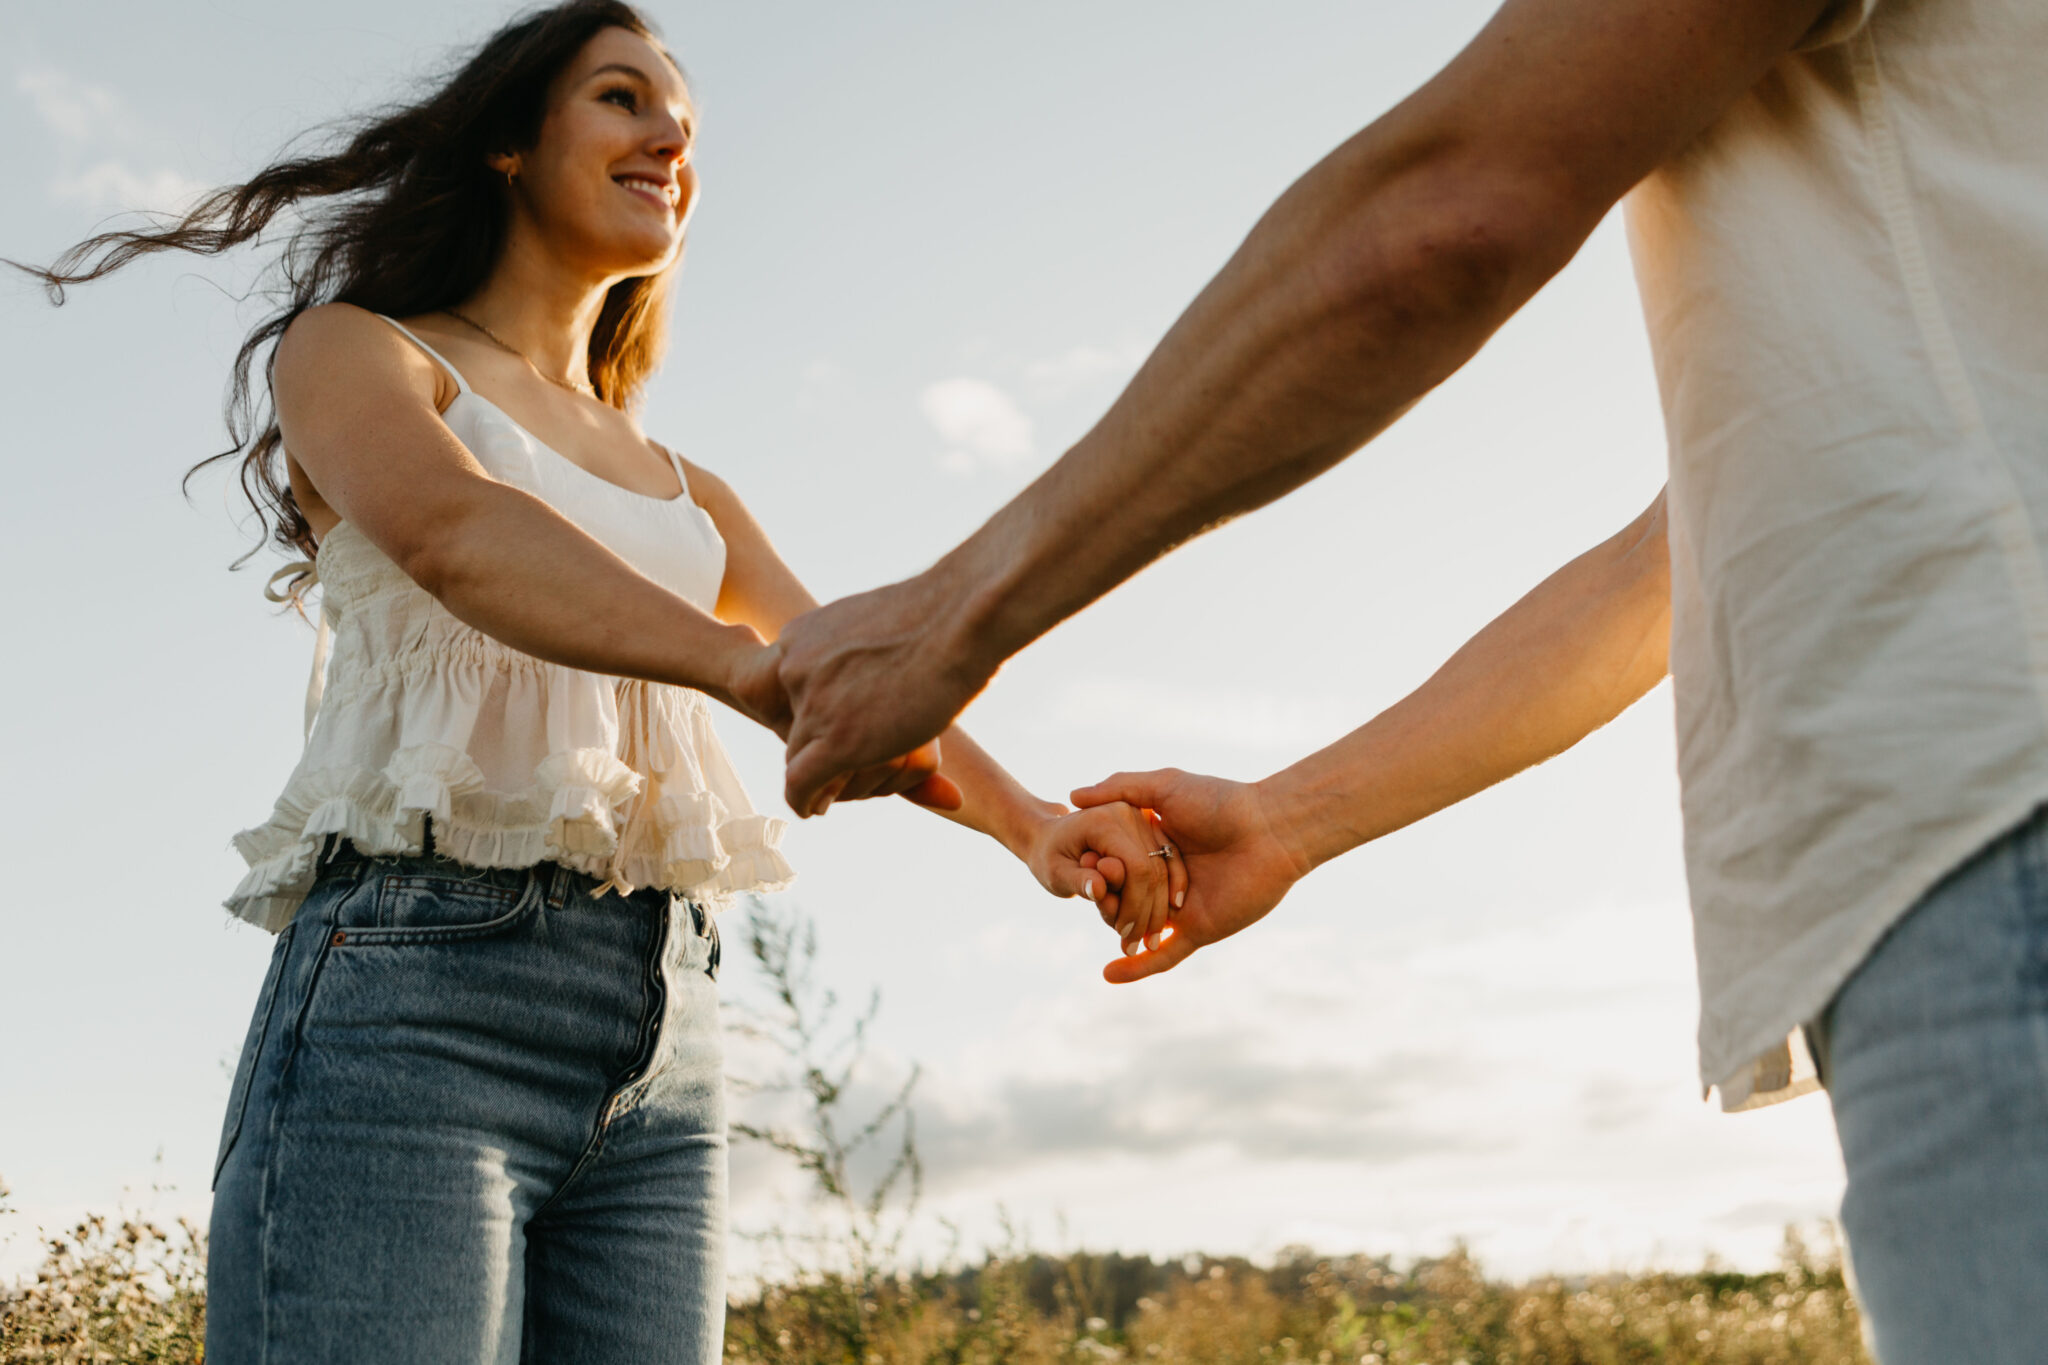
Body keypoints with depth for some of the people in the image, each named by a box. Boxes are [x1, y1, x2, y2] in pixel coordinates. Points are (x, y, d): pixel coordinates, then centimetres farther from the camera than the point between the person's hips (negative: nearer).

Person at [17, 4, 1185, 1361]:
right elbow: (449, 531, -14)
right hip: (414, 995, -5)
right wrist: (752, 665, -32)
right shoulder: (354, 354, 10)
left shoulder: (690, 499, 26)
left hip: (666, 1042, 5)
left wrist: (1032, 822, -11)